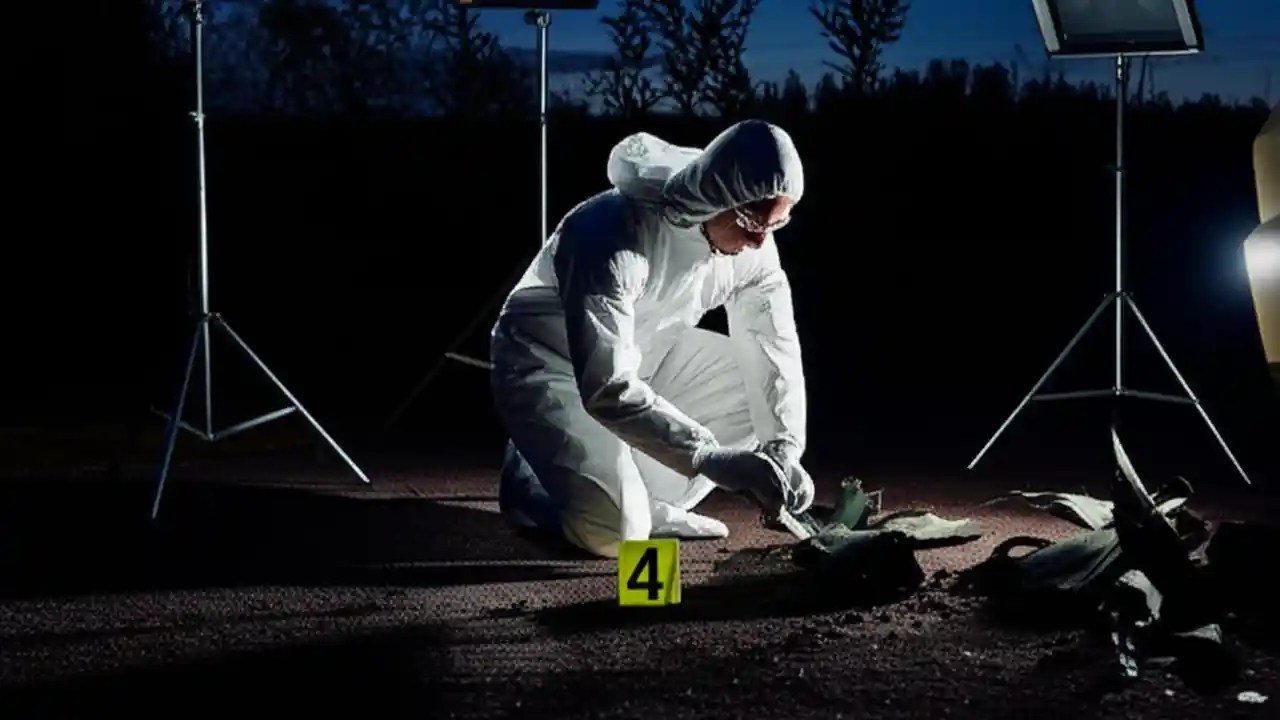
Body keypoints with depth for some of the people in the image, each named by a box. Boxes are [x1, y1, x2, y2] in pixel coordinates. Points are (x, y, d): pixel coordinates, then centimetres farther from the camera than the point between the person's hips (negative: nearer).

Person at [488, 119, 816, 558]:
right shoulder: (614, 236, -36)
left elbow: (777, 353, -8)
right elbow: (606, 389, -38)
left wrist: (784, 453, -24)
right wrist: (714, 459, -43)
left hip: (643, 356, 7)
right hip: (547, 365, -7)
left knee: (769, 391, -5)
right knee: (614, 530, -25)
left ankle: (647, 500, 2)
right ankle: (530, 475, 6)